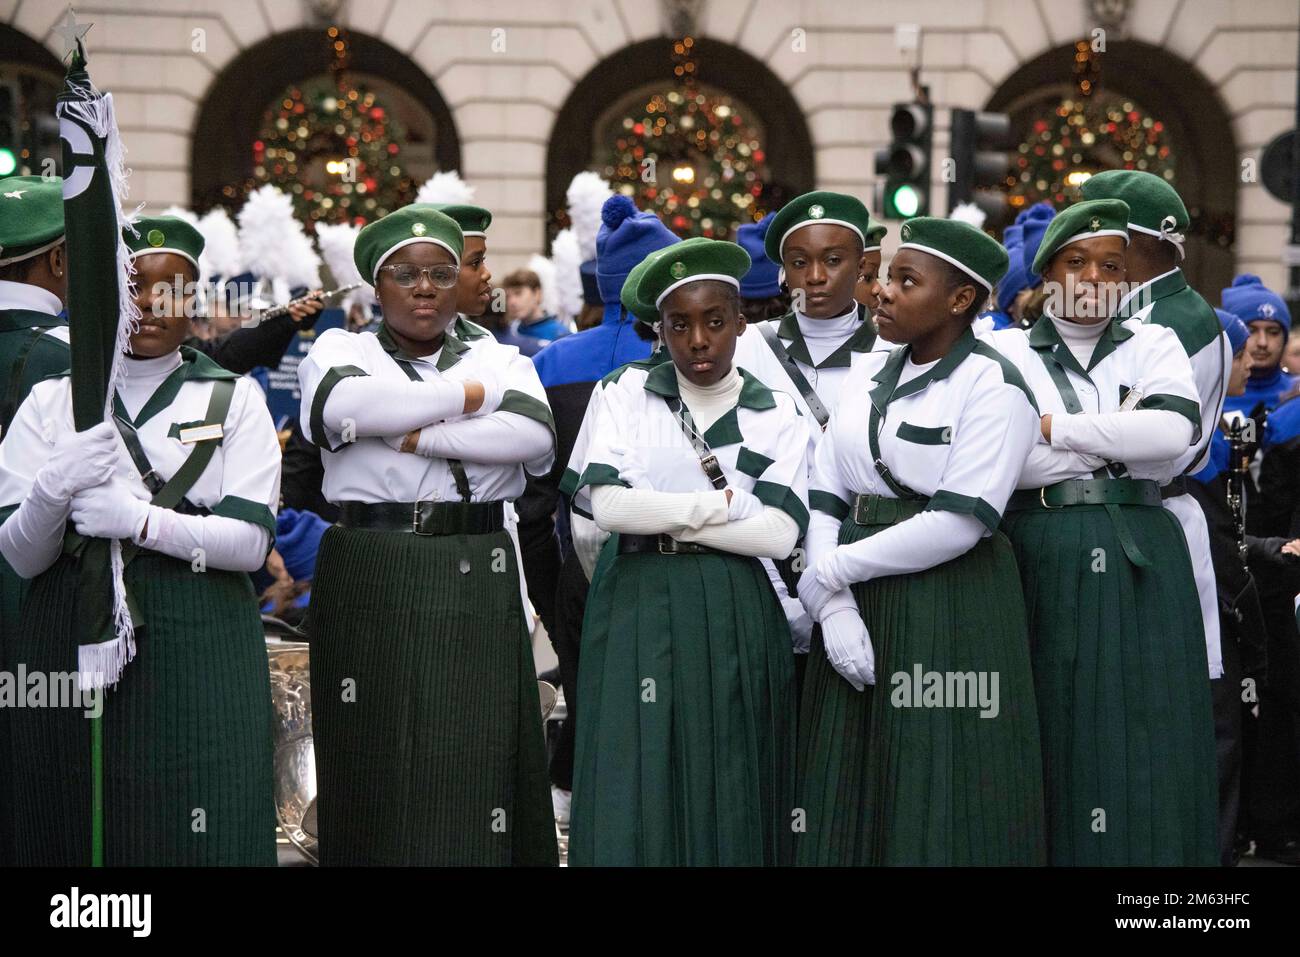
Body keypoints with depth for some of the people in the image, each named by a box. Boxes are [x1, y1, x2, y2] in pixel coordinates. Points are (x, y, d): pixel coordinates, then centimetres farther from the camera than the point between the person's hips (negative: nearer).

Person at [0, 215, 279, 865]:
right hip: (69, 645, 1)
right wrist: (53, 491, -21)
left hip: (198, 648, 0)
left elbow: (252, 541, -6)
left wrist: (138, 520, -20)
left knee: (199, 834, -3)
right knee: (75, 833, 1)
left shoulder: (233, 399, 6)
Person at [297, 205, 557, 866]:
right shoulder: (340, 351, 9)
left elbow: (534, 434, -7)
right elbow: (347, 403, -15)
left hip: (478, 584, 1)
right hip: (370, 580, -1)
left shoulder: (499, 360, 14)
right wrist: (473, 395, -7)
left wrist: (419, 436, -12)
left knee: (476, 760, -2)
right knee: (377, 762, -2)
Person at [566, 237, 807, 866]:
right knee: (635, 792, -4)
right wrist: (725, 504, -5)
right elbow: (608, 505, -7)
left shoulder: (776, 414, 5)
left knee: (728, 791, 1)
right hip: (638, 609, 0)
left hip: (733, 618, 1)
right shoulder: (629, 392, 5)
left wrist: (662, 515, -7)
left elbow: (779, 534, -6)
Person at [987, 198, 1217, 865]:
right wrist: (1118, 445, -5)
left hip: (1141, 565, 2)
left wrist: (1053, 427, -7)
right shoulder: (1003, 353, 8)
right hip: (1040, 564, -2)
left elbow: (1174, 431, -8)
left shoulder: (1154, 345, 13)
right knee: (1052, 745, -3)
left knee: (1142, 745, 0)